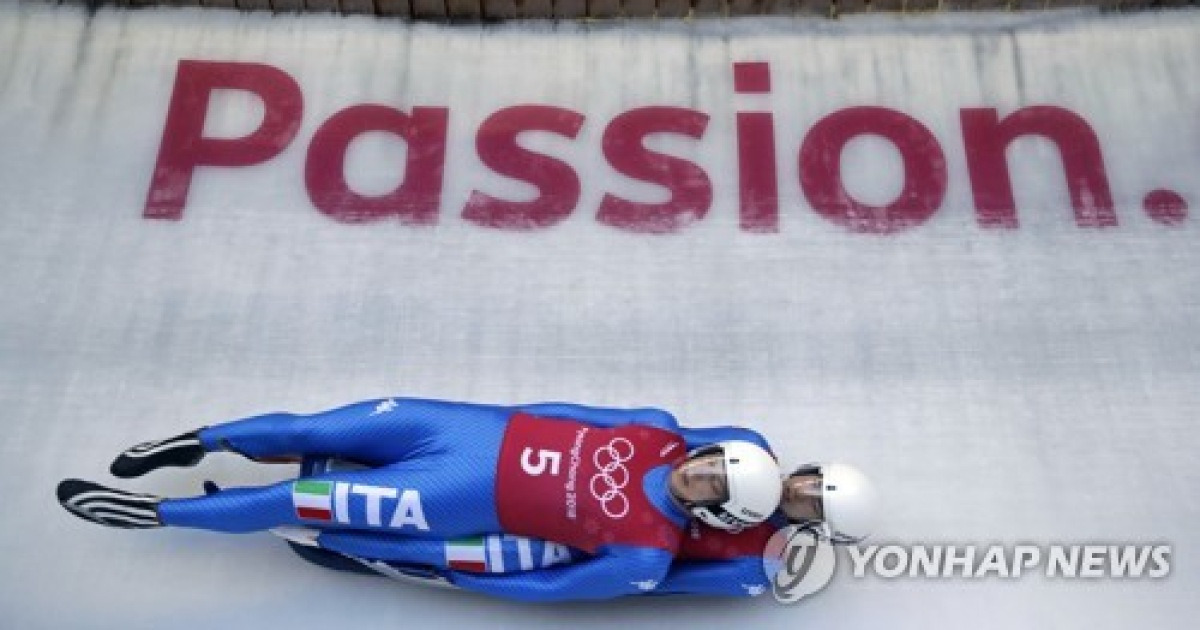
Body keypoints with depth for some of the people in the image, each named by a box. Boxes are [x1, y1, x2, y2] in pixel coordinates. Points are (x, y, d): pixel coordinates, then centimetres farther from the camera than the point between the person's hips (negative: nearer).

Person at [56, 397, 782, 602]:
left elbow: (550, 586, -13)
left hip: (466, 497, -4)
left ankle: (153, 511, 15)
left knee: (298, 502, -5)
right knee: (309, 430, 4)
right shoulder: (665, 433, -6)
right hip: (487, 427, 4)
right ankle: (199, 440, 32)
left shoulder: (647, 554, -18)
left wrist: (449, 570, -10)